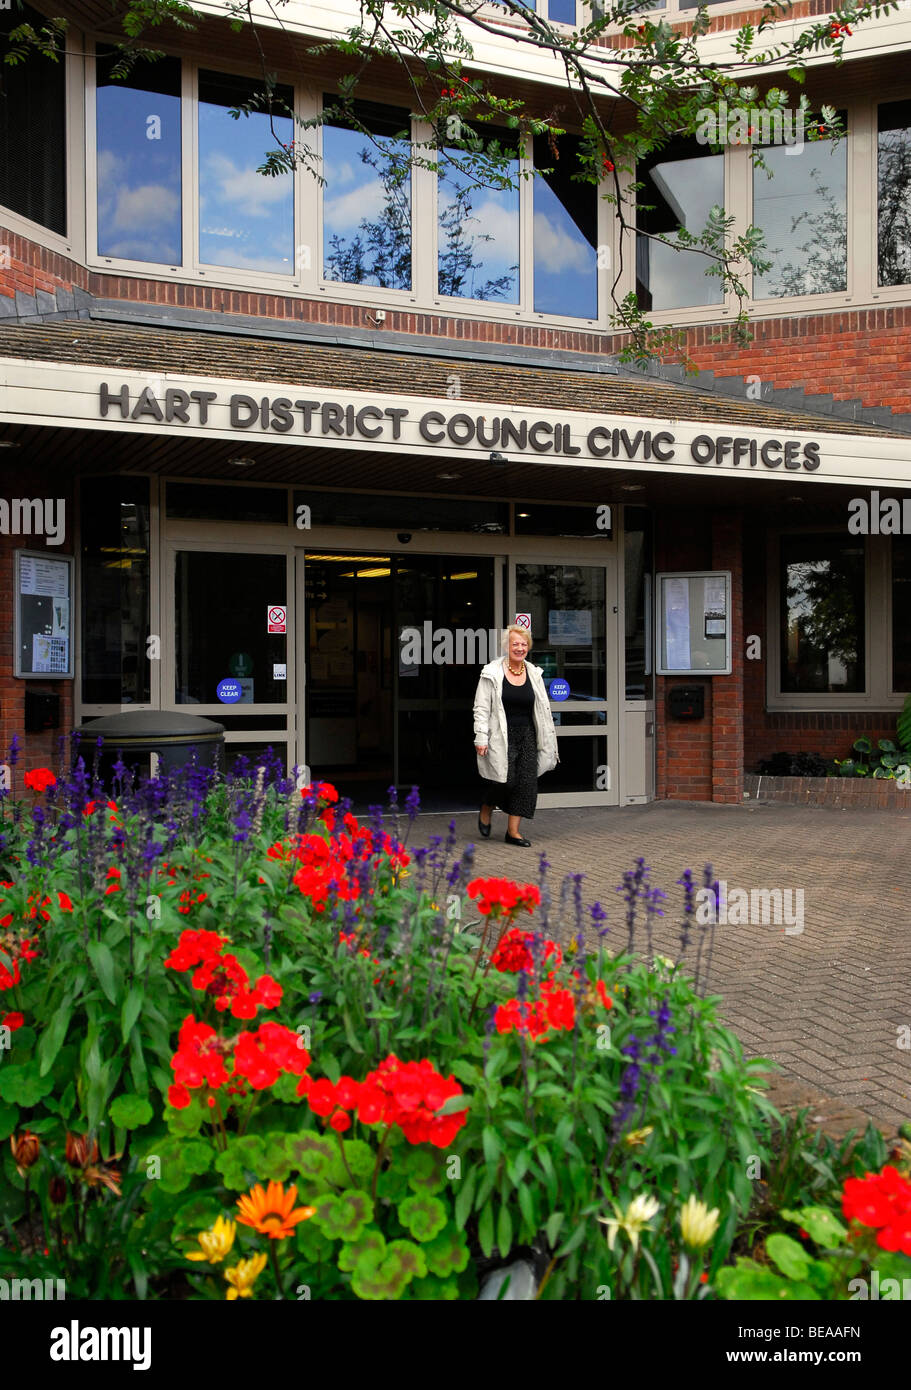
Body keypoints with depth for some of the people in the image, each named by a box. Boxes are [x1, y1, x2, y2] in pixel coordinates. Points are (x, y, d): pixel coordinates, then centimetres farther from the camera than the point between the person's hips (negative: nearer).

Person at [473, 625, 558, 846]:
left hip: (527, 735, 5)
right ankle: (485, 811, 20)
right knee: (506, 779, -13)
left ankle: (513, 830, 7)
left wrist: (549, 741, 13)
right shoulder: (492, 673, -4)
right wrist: (481, 738, -11)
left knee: (527, 781, -2)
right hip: (502, 736, -5)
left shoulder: (534, 674, 9)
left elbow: (544, 710, 15)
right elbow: (481, 708, -4)